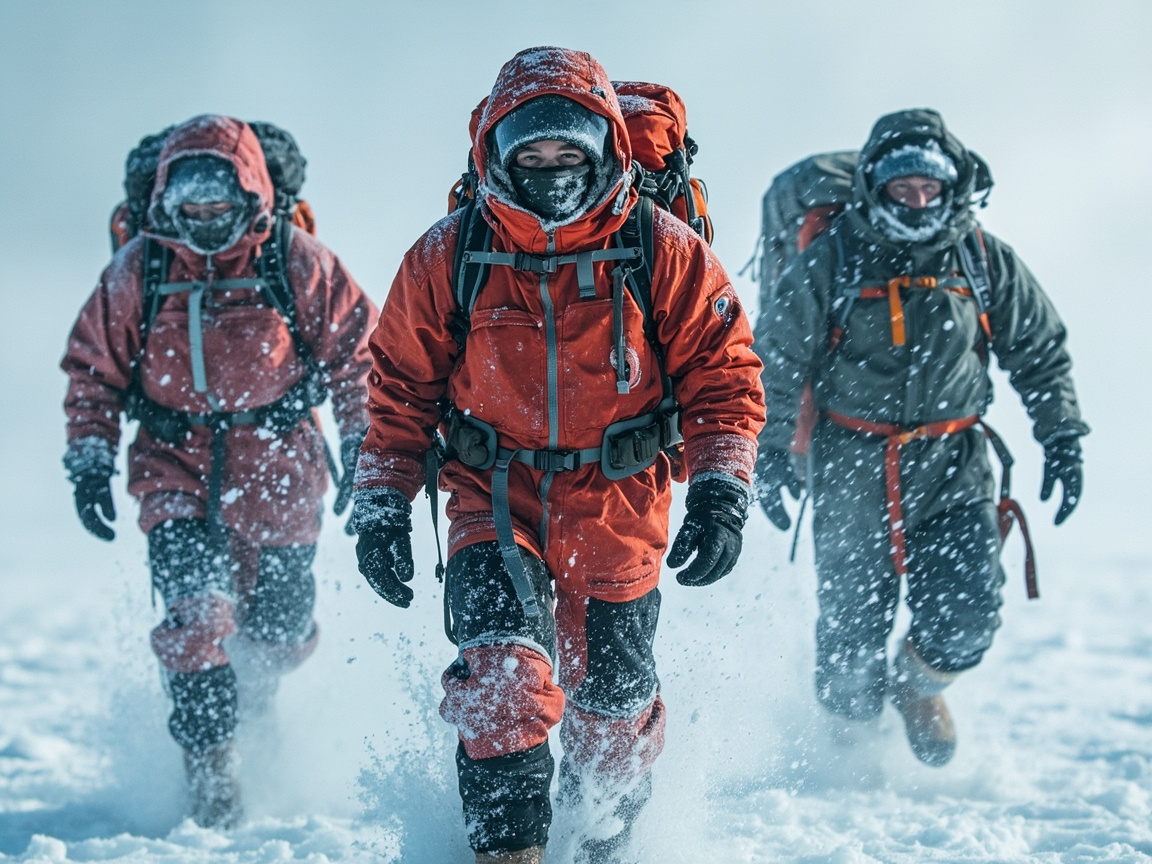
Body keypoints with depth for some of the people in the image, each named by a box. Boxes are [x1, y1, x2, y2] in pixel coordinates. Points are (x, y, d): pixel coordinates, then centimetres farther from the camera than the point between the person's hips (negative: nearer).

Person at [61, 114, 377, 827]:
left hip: (277, 473, 0)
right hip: (176, 471, 0)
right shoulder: (137, 272, -2)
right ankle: (210, 772, -8)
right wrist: (91, 461, 0)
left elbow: (355, 348, 4)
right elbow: (95, 369, 8)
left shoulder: (296, 262, -6)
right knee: (196, 614, -18)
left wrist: (364, 442, 2)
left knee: (279, 631, 9)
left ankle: (254, 704, 43)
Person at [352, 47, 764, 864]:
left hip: (617, 501, 1)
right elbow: (401, 388, 3)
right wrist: (382, 508, 0)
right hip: (497, 497, 0)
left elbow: (723, 372, -3)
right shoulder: (447, 258, -6)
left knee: (612, 699, 13)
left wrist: (723, 493, -14)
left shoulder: (664, 252, -9)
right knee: (503, 672, -23)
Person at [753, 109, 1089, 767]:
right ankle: (850, 727, 31)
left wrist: (1062, 440, 7)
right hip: (854, 470, -1)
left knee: (967, 616, -13)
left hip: (953, 465, 1)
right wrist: (770, 448, -4)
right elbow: (777, 359, 3)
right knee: (852, 629, -2)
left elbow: (1041, 352, 13)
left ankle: (921, 686, 21)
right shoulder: (830, 262, -4)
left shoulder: (985, 261, 2)